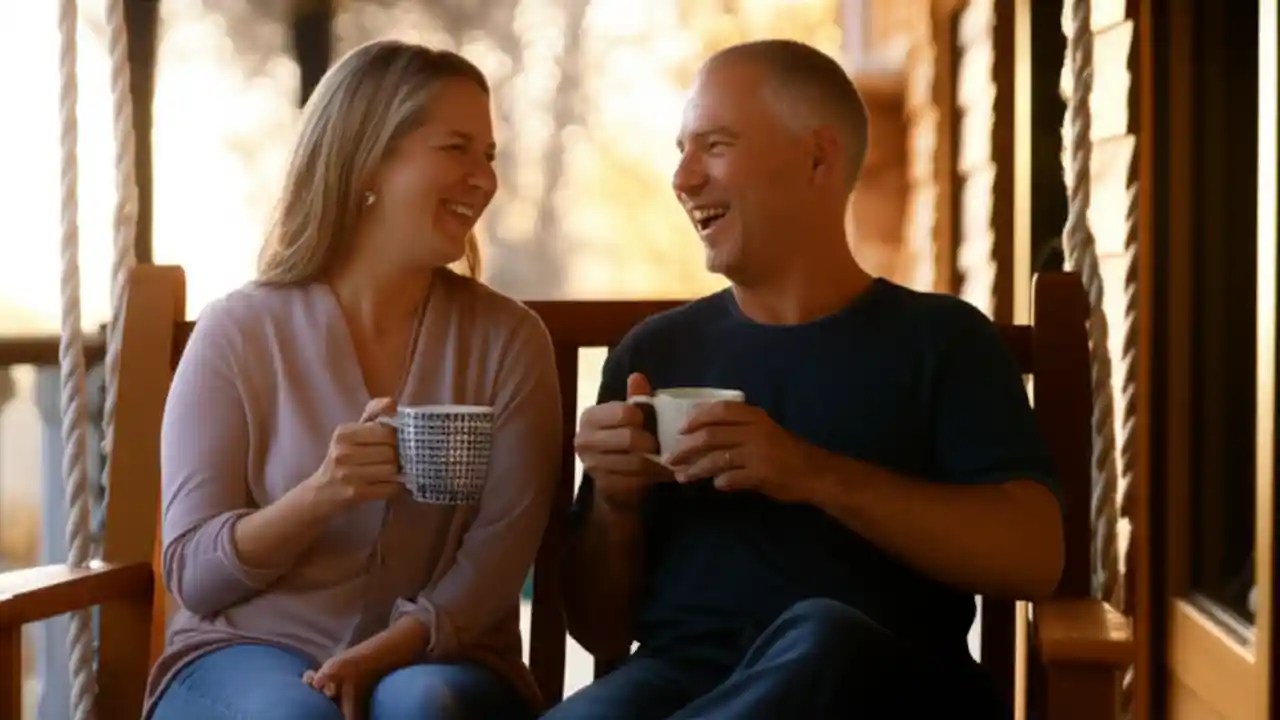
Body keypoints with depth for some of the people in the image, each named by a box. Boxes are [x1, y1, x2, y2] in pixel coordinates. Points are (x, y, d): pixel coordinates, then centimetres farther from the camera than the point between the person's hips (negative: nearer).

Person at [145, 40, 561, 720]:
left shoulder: (510, 340, 1)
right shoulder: (237, 334, -3)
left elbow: (496, 558, -5)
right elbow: (193, 575, -5)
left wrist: (381, 655, -23)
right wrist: (318, 496, -24)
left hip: (434, 662, 1)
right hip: (247, 653, -1)